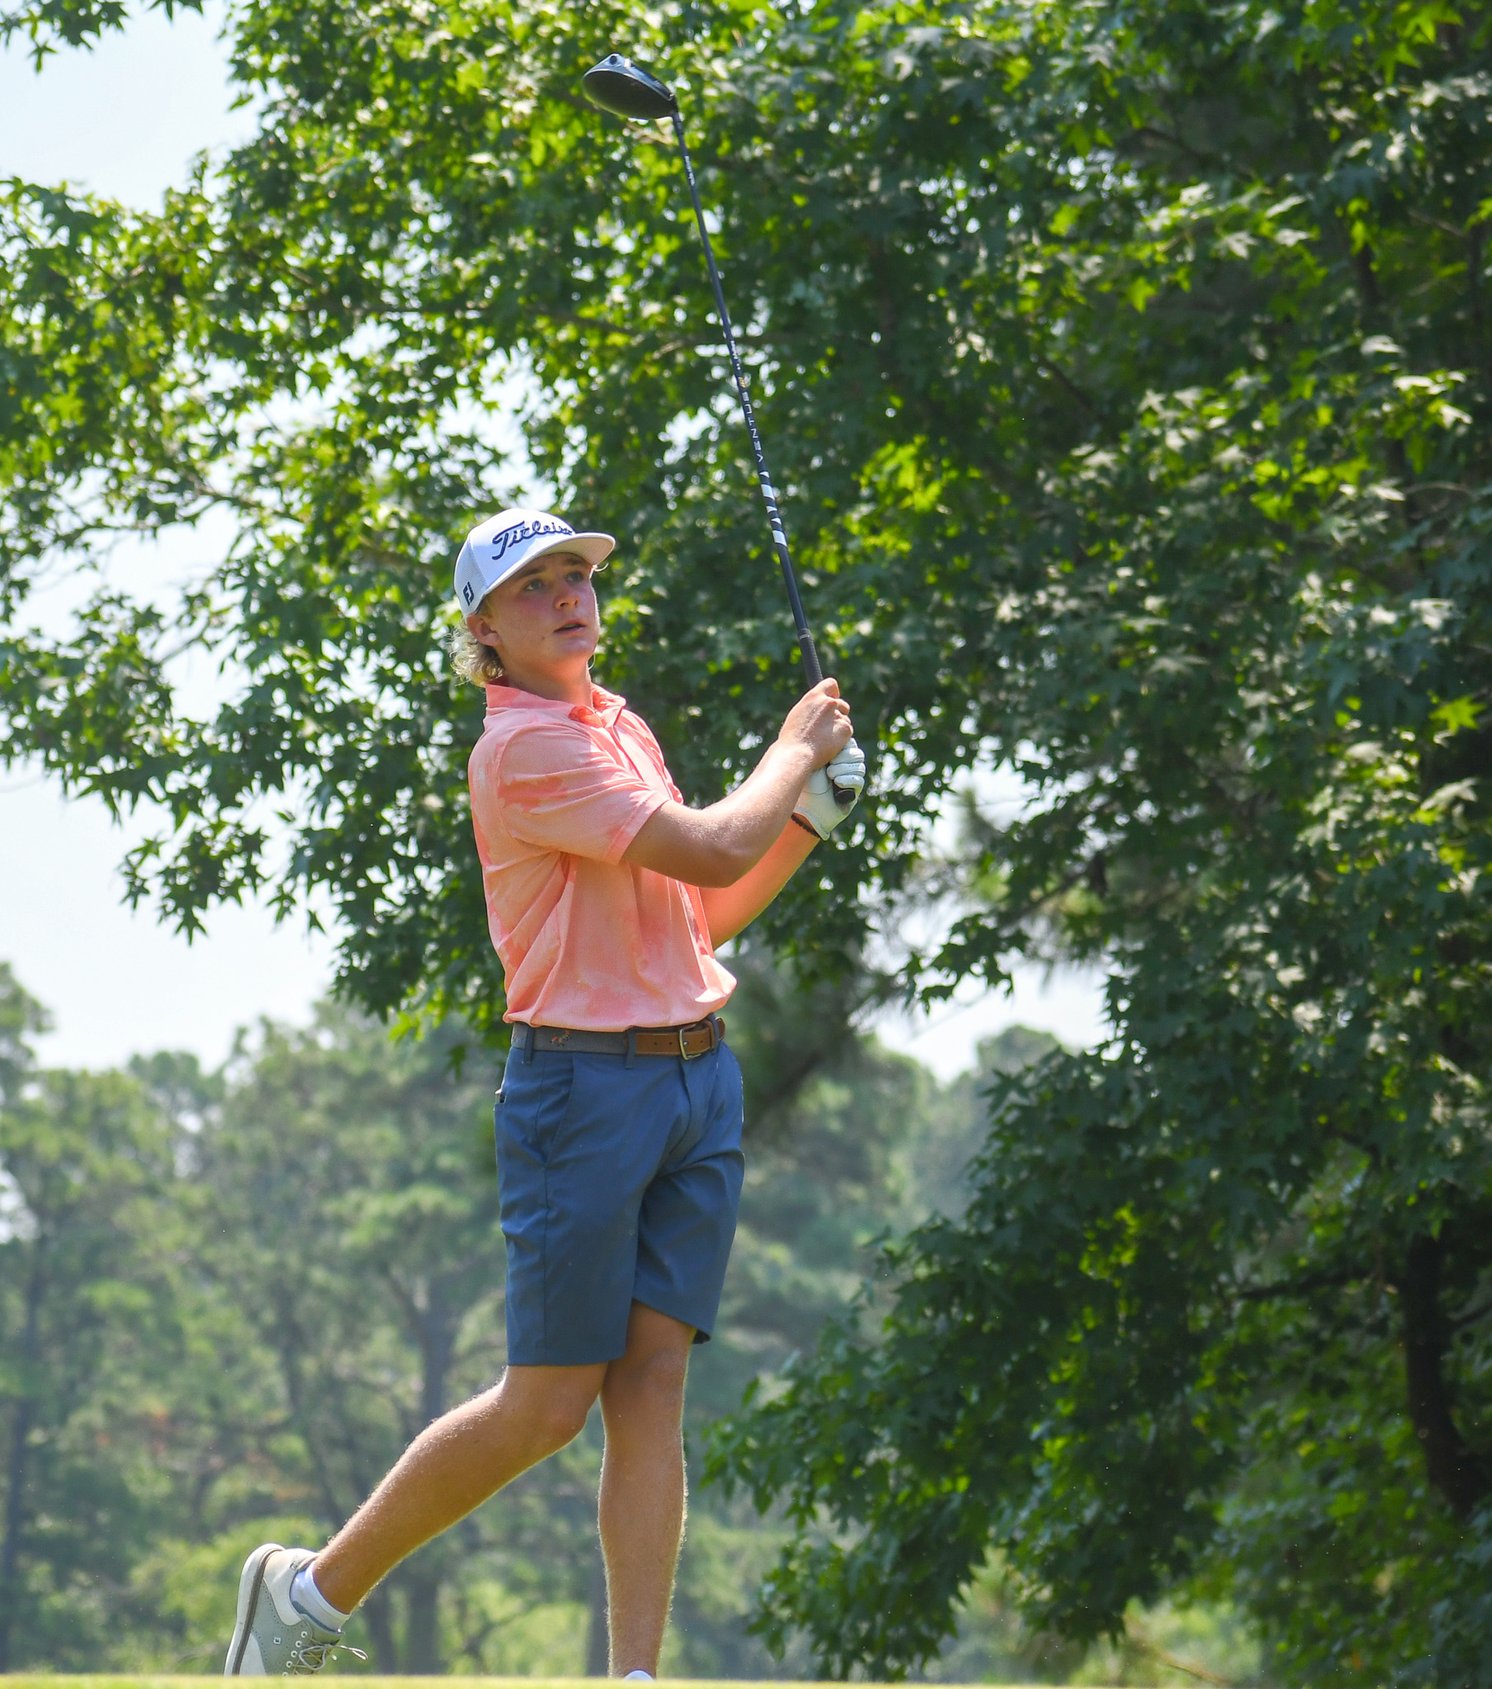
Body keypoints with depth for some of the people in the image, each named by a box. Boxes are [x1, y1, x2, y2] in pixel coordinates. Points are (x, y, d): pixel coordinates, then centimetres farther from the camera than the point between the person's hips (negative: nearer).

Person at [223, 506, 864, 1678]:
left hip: (700, 1081, 8)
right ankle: (315, 1588, 13)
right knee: (550, 1403, -4)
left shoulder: (625, 730, 16)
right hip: (583, 1086, -8)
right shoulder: (522, 747, -12)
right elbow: (713, 849, -19)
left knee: (653, 1387, 1)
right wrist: (796, 749, -2)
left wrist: (808, 820, 12)